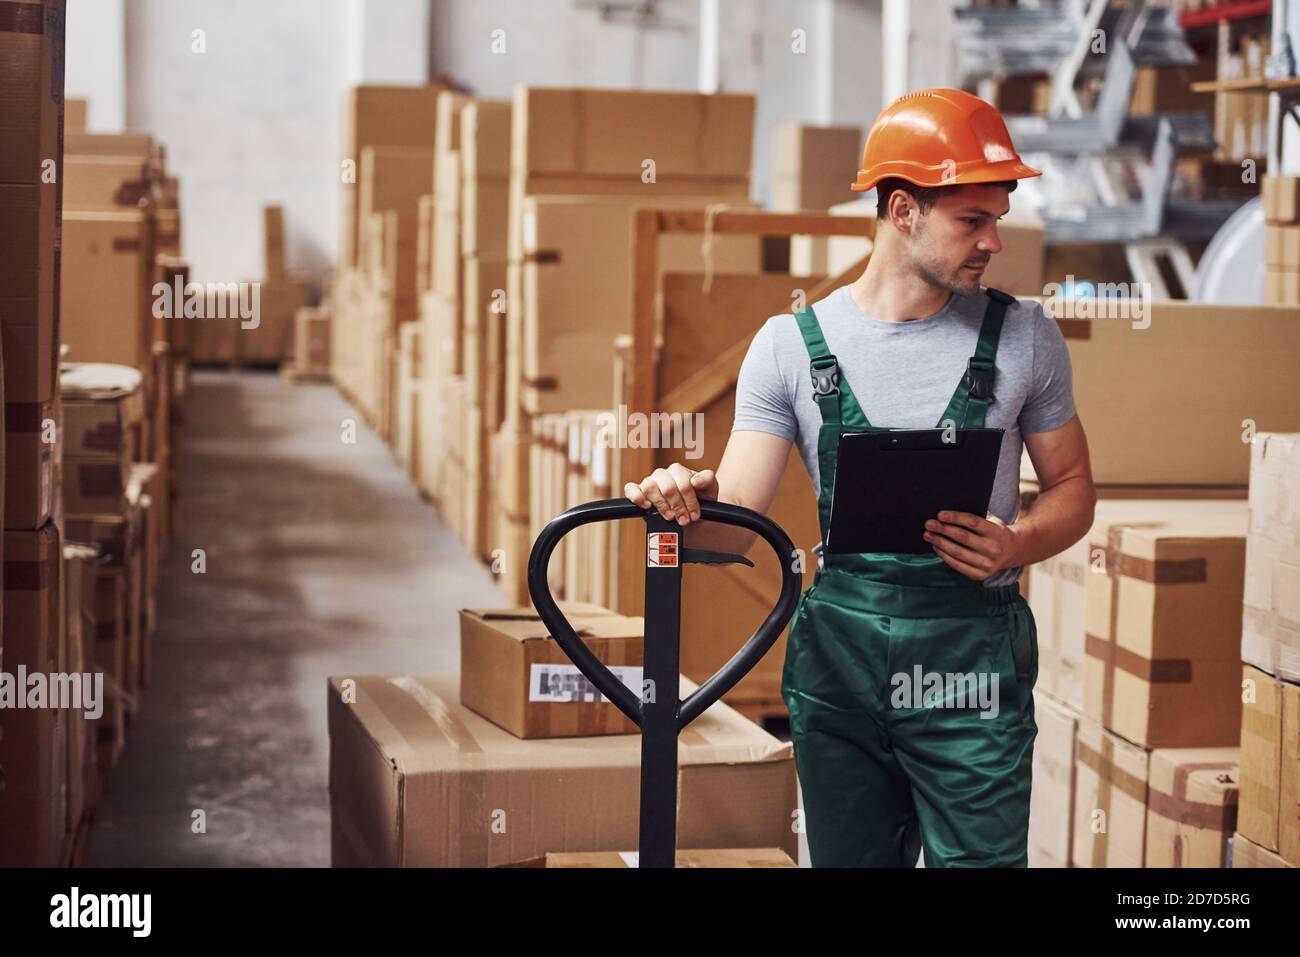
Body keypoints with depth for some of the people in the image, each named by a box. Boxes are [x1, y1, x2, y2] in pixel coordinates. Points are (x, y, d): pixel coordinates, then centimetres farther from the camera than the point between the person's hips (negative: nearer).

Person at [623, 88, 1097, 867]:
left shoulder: (1024, 337, 2)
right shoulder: (792, 345, 1)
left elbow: (1073, 489, 9)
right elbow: (737, 525, -4)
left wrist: (1016, 545, -13)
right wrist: (688, 500, -27)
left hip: (973, 664, -1)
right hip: (837, 663, 1)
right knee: (850, 859, 14)